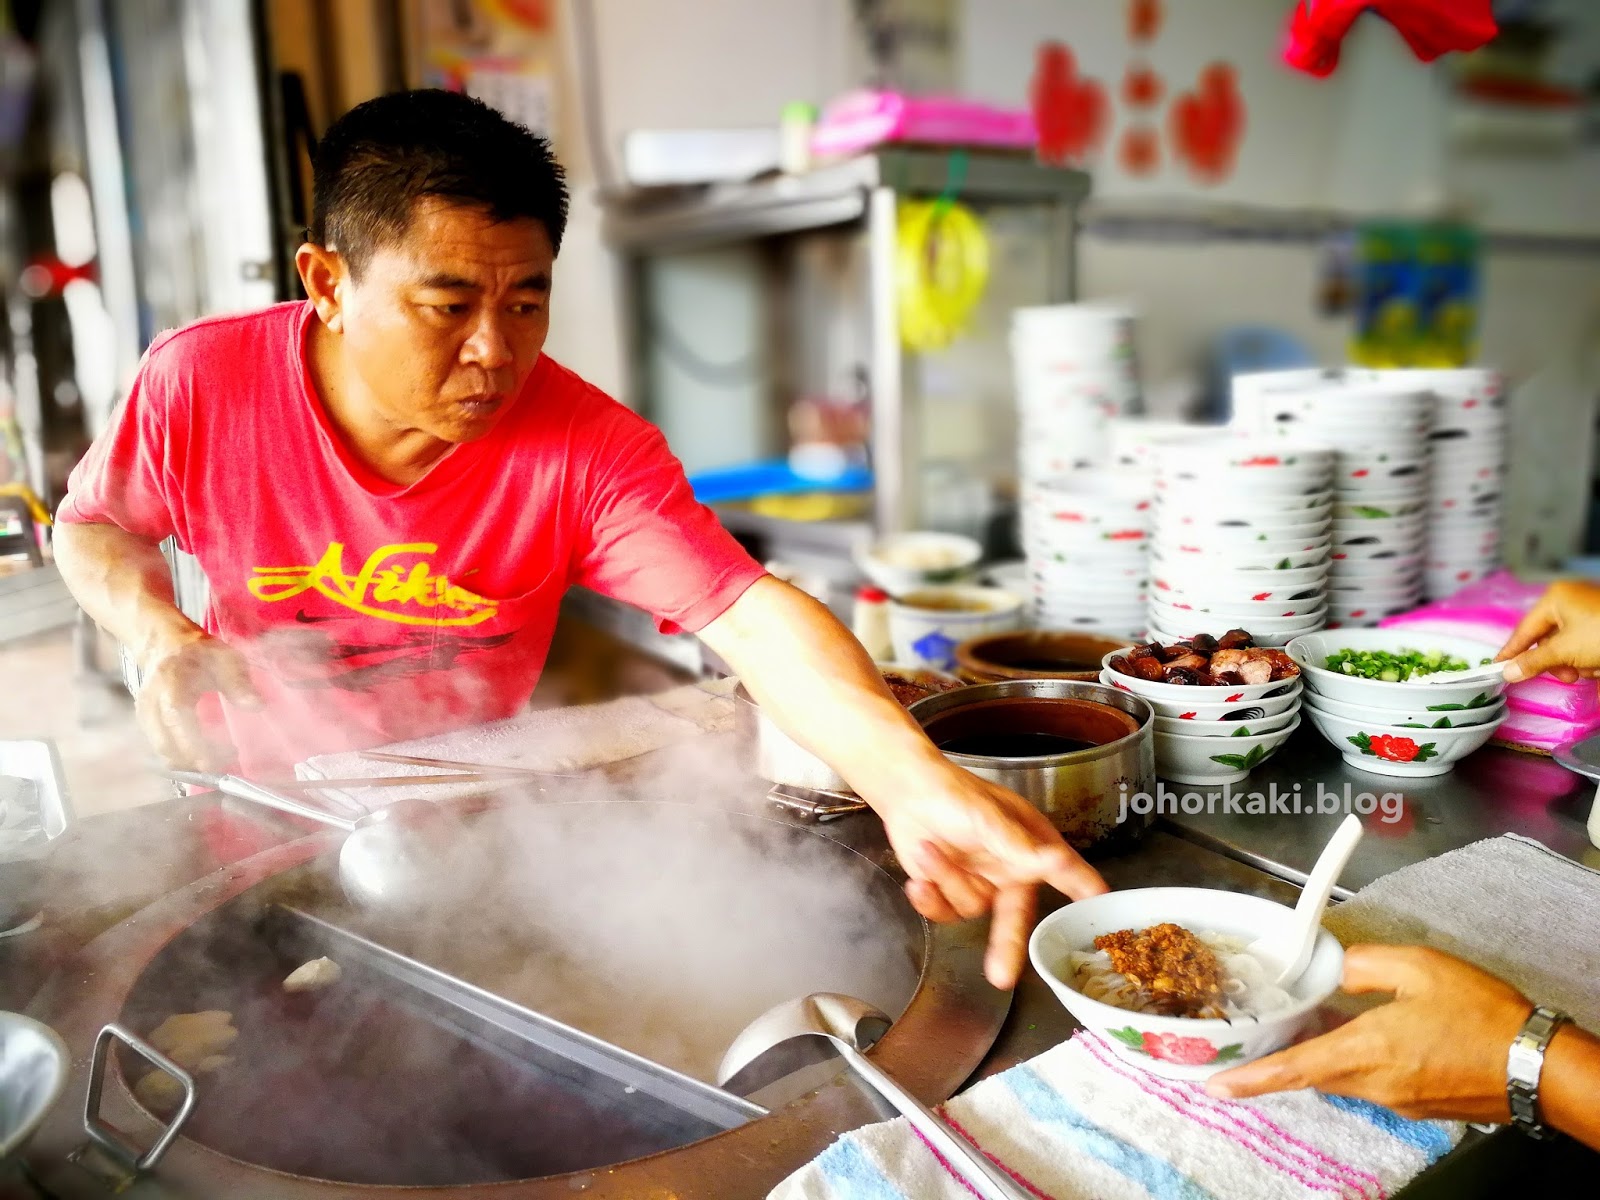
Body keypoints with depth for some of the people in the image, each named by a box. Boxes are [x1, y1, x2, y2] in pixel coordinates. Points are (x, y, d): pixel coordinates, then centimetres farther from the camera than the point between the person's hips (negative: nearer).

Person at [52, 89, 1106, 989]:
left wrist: (914, 781, -53)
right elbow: (97, 523, 2)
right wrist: (159, 631, -20)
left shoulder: (585, 451, -25)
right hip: (259, 799, 2)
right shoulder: (200, 387, -19)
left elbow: (752, 616, -36)